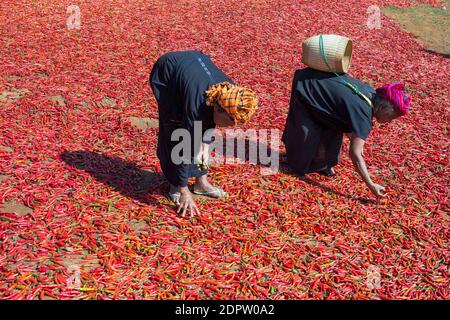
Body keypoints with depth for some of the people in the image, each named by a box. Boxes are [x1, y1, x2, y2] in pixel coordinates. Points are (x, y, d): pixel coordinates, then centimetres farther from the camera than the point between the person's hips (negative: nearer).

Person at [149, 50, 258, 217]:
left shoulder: (229, 93, -25)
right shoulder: (197, 101, -40)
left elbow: (210, 119, -3)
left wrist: (205, 144, -16)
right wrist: (184, 191, -29)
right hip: (165, 74, -5)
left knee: (199, 131, 0)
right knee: (175, 130, -13)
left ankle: (201, 181, 11)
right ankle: (175, 186, 1)